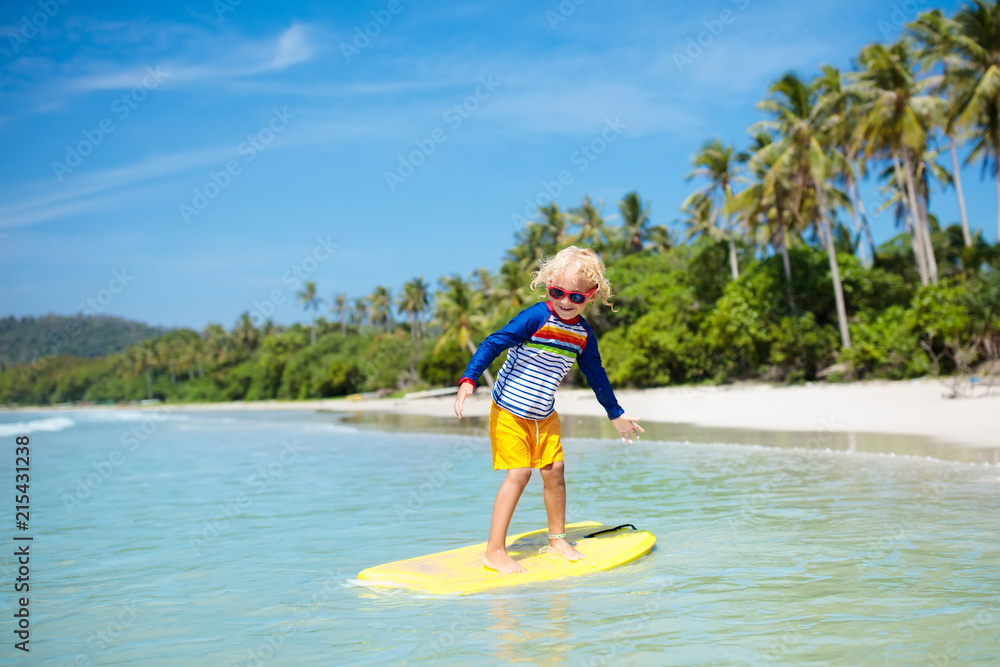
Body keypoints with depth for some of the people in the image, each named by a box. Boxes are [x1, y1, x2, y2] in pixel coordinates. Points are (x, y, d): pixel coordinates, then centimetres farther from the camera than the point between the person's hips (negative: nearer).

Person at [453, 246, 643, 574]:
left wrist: (617, 415, 25)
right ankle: (494, 551, -8)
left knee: (554, 470, 5)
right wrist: (469, 379, -34)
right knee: (519, 473, -13)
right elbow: (493, 343, -22)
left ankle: (557, 538, 26)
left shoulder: (584, 334, 2)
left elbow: (597, 376, 16)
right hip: (509, 411, -6)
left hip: (545, 416, 6)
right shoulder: (535, 317, -18)